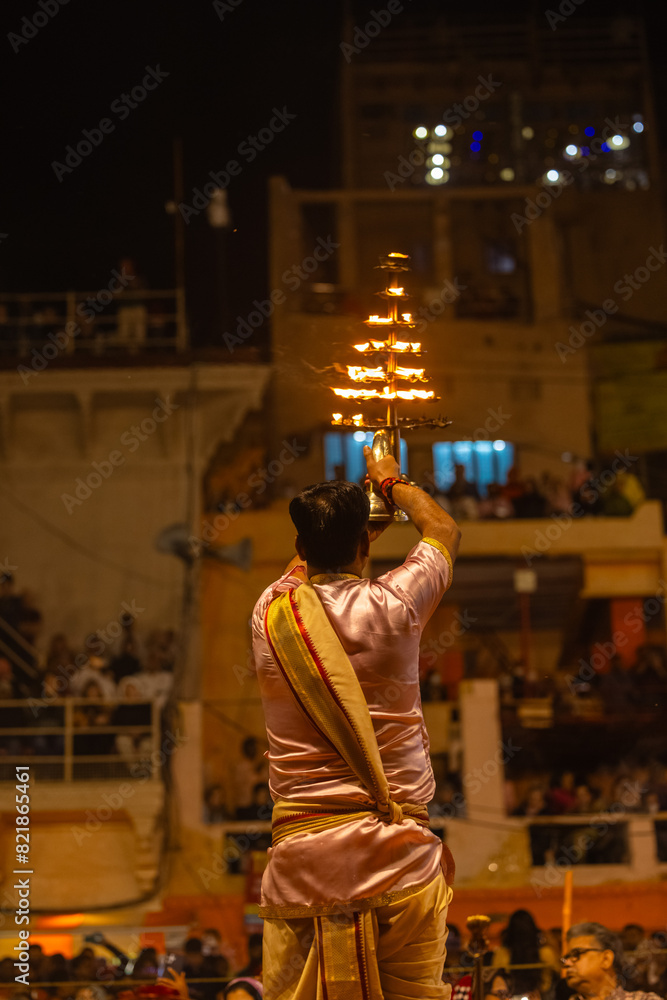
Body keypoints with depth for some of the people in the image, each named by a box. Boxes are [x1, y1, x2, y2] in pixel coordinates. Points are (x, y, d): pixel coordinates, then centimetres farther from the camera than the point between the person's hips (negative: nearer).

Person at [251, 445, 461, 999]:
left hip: (300, 853, 2)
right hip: (399, 853, -2)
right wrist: (392, 481, 35)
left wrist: (357, 512, 44)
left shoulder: (270, 610, 3)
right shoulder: (393, 604, -3)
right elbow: (444, 529, 19)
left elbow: (303, 567, 31)